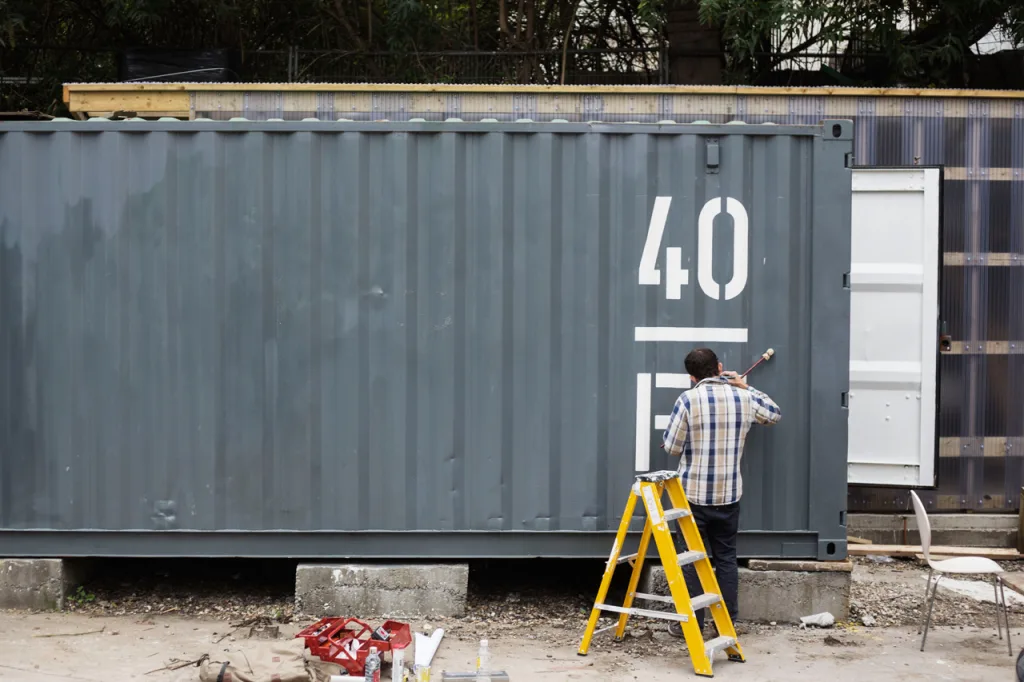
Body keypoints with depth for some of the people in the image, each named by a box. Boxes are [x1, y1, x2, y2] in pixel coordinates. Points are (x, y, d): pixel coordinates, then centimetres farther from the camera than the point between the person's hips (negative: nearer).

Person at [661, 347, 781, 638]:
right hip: (729, 494, 3)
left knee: (693, 560, 5)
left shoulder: (688, 400, -11)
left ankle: (693, 625, 9)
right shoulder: (744, 398, 1)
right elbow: (775, 414, 21)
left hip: (693, 494, -3)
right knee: (726, 559, 12)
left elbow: (672, 447, -5)